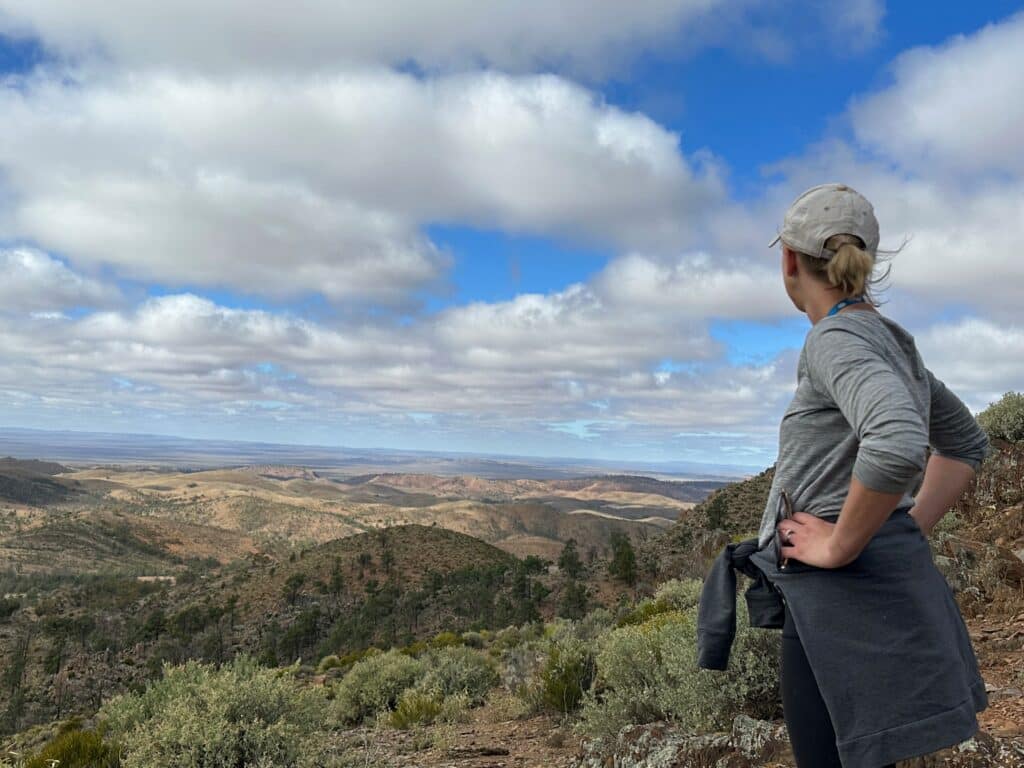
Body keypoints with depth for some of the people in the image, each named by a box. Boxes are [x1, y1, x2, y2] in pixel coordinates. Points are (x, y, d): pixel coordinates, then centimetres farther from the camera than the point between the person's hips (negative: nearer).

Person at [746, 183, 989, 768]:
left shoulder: (837, 338, -15)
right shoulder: (891, 341, 13)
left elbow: (897, 444, -35)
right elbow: (968, 442, 26)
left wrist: (840, 547, -21)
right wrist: (912, 531, 18)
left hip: (844, 599, -9)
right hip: (891, 583, 9)